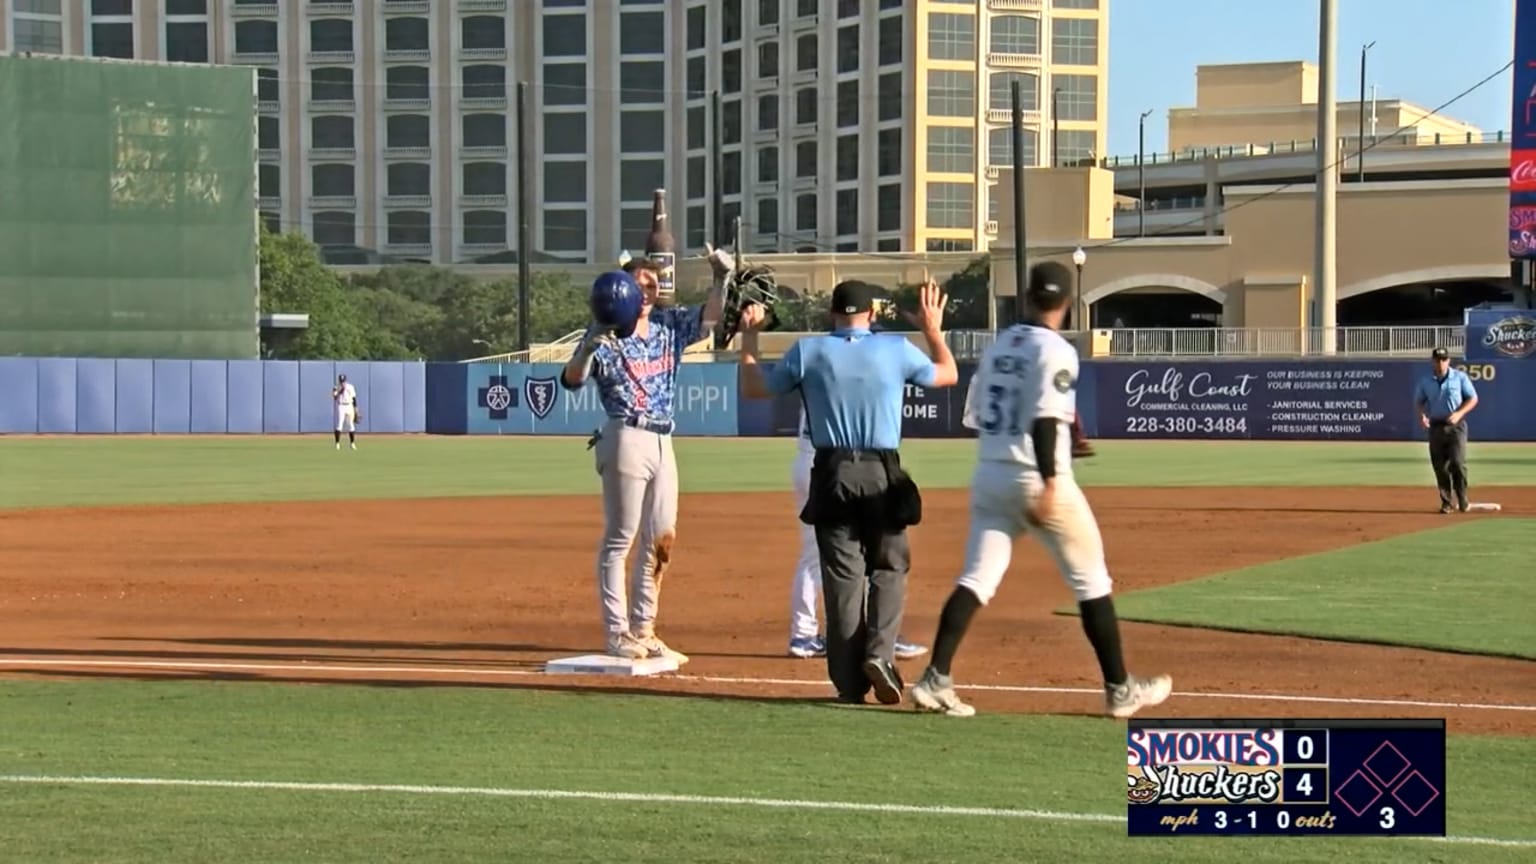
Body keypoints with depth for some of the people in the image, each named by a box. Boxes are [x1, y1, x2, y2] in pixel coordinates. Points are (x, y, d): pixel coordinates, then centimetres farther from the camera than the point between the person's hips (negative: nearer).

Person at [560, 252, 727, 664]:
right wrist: (590, 347, -36)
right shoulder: (608, 337, -7)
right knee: (619, 538, -4)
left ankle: (643, 630, 20)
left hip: (663, 443, 7)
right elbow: (572, 379, -17)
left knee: (661, 541, 11)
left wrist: (721, 278, -4)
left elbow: (709, 316, 12)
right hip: (626, 440, -7)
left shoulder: (669, 328, 11)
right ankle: (616, 633, -1)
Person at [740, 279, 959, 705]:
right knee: (889, 567, 12)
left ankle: (849, 681, 2)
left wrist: (749, 336, 22)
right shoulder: (897, 349, 0)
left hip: (832, 475, 1)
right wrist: (934, 329, 31)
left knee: (843, 575, 4)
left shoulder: (808, 351, 0)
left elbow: (753, 388, 11)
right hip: (883, 475, -1)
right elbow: (948, 374, 17)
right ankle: (879, 651, -11)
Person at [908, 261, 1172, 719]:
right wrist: (1049, 485, -25)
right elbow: (1043, 420, -20)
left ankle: (936, 680, -11)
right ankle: (1120, 689, 10)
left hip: (988, 474, 6)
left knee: (976, 578, 3)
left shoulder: (998, 346, 11)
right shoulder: (1055, 351, -9)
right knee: (1091, 582, 6)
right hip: (1037, 479, -6)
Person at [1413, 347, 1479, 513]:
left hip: (1456, 426, -3)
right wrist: (1421, 415, -9)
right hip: (1436, 426, 3)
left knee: (1458, 462, -13)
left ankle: (1463, 501, -4)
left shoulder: (1459, 377, 0)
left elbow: (1473, 399, 2)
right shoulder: (1425, 381, 6)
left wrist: (1459, 413, -14)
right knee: (1440, 466, 1)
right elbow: (1418, 401, 13)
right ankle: (1446, 502, 9)